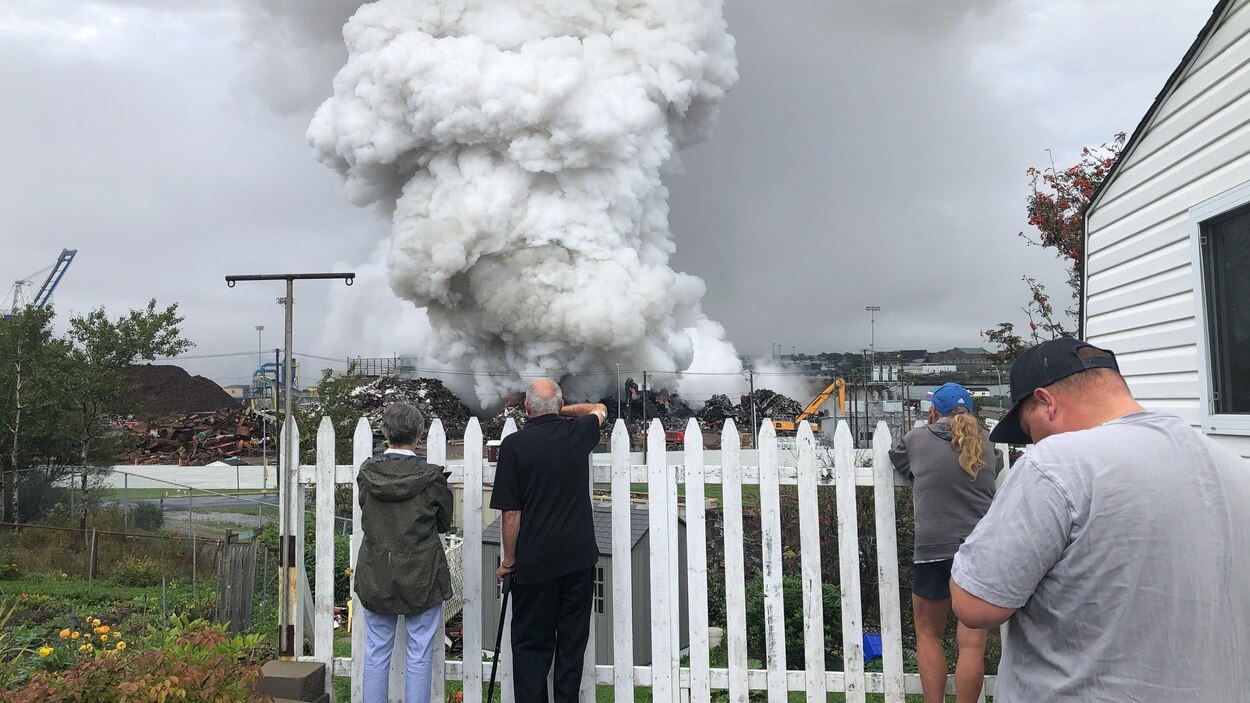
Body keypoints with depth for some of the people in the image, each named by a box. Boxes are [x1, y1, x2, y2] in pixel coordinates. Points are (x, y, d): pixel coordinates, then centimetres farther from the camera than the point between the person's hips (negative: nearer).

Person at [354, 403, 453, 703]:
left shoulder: (367, 472, -6)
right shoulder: (431, 477, -15)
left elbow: (366, 511, 8)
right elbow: (444, 523, -1)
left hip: (376, 577, 3)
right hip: (422, 577, -3)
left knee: (376, 653, 15)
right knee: (419, 655, 8)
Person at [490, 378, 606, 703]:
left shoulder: (514, 444, -10)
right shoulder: (578, 433, -1)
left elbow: (511, 512, -10)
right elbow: (599, 410, 24)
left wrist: (509, 559, 0)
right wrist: (561, 410, 30)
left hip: (535, 560, -3)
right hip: (579, 557, 3)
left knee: (531, 643, 9)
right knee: (572, 640, 14)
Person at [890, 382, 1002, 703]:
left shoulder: (917, 439, 0)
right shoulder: (986, 442, 9)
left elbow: (896, 459, 18)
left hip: (936, 550, -2)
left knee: (928, 633, 14)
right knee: (972, 642, 5)